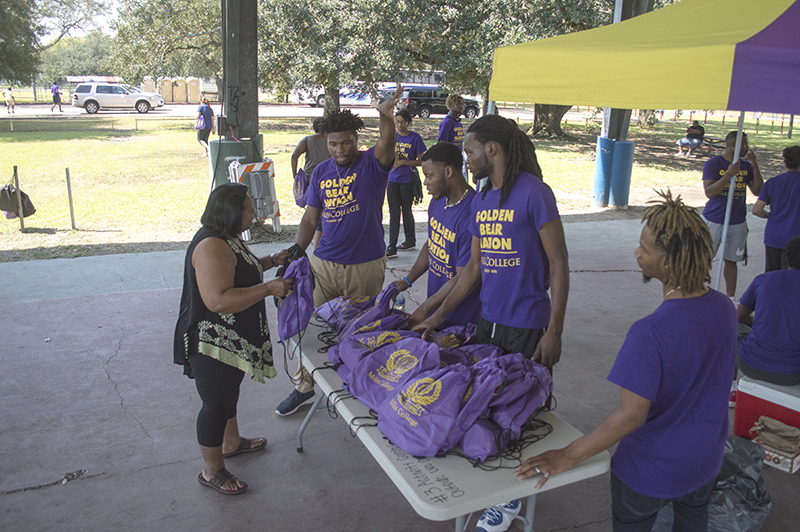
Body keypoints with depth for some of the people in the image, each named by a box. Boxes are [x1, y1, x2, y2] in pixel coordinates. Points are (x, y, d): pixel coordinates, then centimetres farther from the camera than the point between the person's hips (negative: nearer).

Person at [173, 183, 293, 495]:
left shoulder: (227, 238, 7)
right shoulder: (211, 247, -28)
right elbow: (219, 300, -36)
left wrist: (271, 261, 11)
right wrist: (269, 288, -31)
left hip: (233, 339, 11)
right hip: (212, 344, -11)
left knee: (229, 393, 27)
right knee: (216, 403, 5)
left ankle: (231, 442, 48)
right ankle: (212, 470, 23)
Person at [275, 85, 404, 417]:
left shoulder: (372, 164, -6)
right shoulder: (321, 172, 6)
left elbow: (386, 145, -30)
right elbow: (310, 218, 10)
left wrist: (386, 116, -50)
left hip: (366, 266, -3)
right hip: (324, 264, 4)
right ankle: (303, 386, 29)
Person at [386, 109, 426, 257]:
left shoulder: (415, 138, -5)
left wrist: (402, 162, -14)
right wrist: (392, 157, -9)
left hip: (407, 180, -3)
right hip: (392, 179, 3)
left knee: (406, 211, 8)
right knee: (394, 213, 0)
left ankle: (410, 241, 27)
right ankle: (392, 247, 0)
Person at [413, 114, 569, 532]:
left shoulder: (533, 193, -13)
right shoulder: (479, 202, 9)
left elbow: (558, 263, -12)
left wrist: (553, 332, -14)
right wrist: (438, 316, 12)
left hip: (526, 327, -7)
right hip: (487, 320, 7)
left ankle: (513, 497, 24)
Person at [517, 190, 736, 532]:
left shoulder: (651, 332, -35)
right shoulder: (724, 309, -12)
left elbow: (632, 414, -32)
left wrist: (566, 457, -26)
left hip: (652, 469, -6)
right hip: (706, 460, 6)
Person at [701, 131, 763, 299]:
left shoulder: (746, 166, 6)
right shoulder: (713, 163, -8)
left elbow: (758, 191, 2)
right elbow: (709, 192, -17)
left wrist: (755, 166, -7)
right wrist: (729, 174, -23)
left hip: (737, 222, 4)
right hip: (713, 220, -4)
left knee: (731, 260, 11)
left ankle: (730, 297, 21)